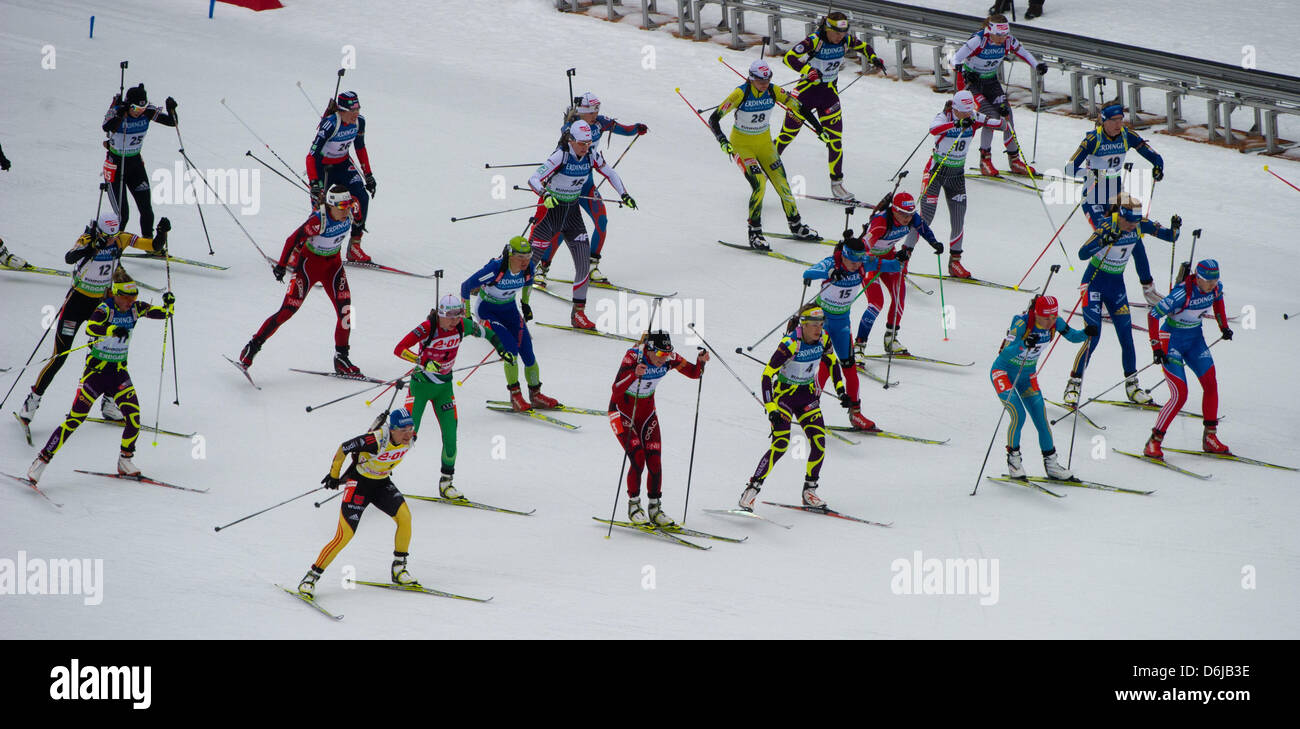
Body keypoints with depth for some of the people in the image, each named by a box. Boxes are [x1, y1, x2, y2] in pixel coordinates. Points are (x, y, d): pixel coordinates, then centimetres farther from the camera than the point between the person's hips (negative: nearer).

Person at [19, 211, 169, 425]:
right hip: (77, 301, -4)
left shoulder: (121, 239, -9)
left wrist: (162, 233, -29)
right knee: (60, 356, -6)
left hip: (102, 302, 4)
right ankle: (33, 399, 8)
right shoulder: (87, 240, -22)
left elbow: (155, 246, -9)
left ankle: (108, 403, 21)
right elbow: (69, 258, -42)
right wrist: (92, 247, -58)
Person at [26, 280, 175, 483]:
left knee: (133, 416, -10)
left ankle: (125, 461, 11)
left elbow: (164, 313, 7)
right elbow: (90, 328, -36)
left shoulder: (135, 309, 0)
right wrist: (112, 330, -54)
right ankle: (42, 460, -7)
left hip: (119, 372, 5)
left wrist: (169, 304, -17)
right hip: (96, 369, -5)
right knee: (75, 418, -11)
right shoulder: (105, 309, -17)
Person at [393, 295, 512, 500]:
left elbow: (483, 331, 11)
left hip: (444, 386, 4)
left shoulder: (463, 326, -10)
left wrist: (501, 349, 13)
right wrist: (424, 361, -40)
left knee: (450, 436, -1)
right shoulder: (427, 328, -24)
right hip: (421, 384, -4)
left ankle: (446, 482, 16)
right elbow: (399, 349, -29)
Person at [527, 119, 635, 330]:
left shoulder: (591, 156, -5)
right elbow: (533, 180, -27)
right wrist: (545, 195, -46)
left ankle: (578, 313, 5)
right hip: (550, 210, -5)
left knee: (584, 262, -5)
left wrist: (624, 194, 0)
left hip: (572, 213, 5)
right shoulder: (561, 156, -22)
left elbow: (610, 173, 13)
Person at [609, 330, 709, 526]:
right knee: (637, 459, -16)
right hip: (622, 411, -5)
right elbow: (616, 389, -37)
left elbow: (694, 373, -5)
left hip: (646, 412, 5)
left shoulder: (669, 358, -14)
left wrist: (701, 361, -26)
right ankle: (634, 506, 0)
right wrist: (635, 374, -55)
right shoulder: (633, 356, -29)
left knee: (654, 462, -2)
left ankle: (655, 509, 12)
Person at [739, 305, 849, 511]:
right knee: (780, 444, -19)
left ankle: (809, 491, 10)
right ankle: (751, 489, -10)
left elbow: (832, 362, 14)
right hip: (784, 393, -5)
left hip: (808, 396, 5)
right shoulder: (790, 344, -25)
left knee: (819, 443, -7)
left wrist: (841, 390, 8)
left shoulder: (823, 339, -8)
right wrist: (771, 409, -32)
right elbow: (767, 375, -25)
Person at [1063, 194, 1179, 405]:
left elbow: (1170, 236, 4)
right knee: (1092, 338, -12)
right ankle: (1073, 385, -1)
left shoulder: (1139, 226, -10)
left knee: (1126, 337, 4)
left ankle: (1132, 386, 20)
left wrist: (1175, 228, -15)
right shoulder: (1107, 227, -26)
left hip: (1117, 286, 5)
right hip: (1094, 283, -5)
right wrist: (1103, 241, -51)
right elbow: (1082, 254, -38)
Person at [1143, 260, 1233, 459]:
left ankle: (1210, 438, 10)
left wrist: (1224, 326, 16)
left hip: (1195, 339, 7)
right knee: (1180, 395, -15)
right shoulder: (1182, 293, -29)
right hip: (1172, 340, -7)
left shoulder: (1216, 287, -9)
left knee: (1211, 384, -2)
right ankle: (1153, 442, -6)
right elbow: (1153, 315, -24)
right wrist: (1156, 348, -25)